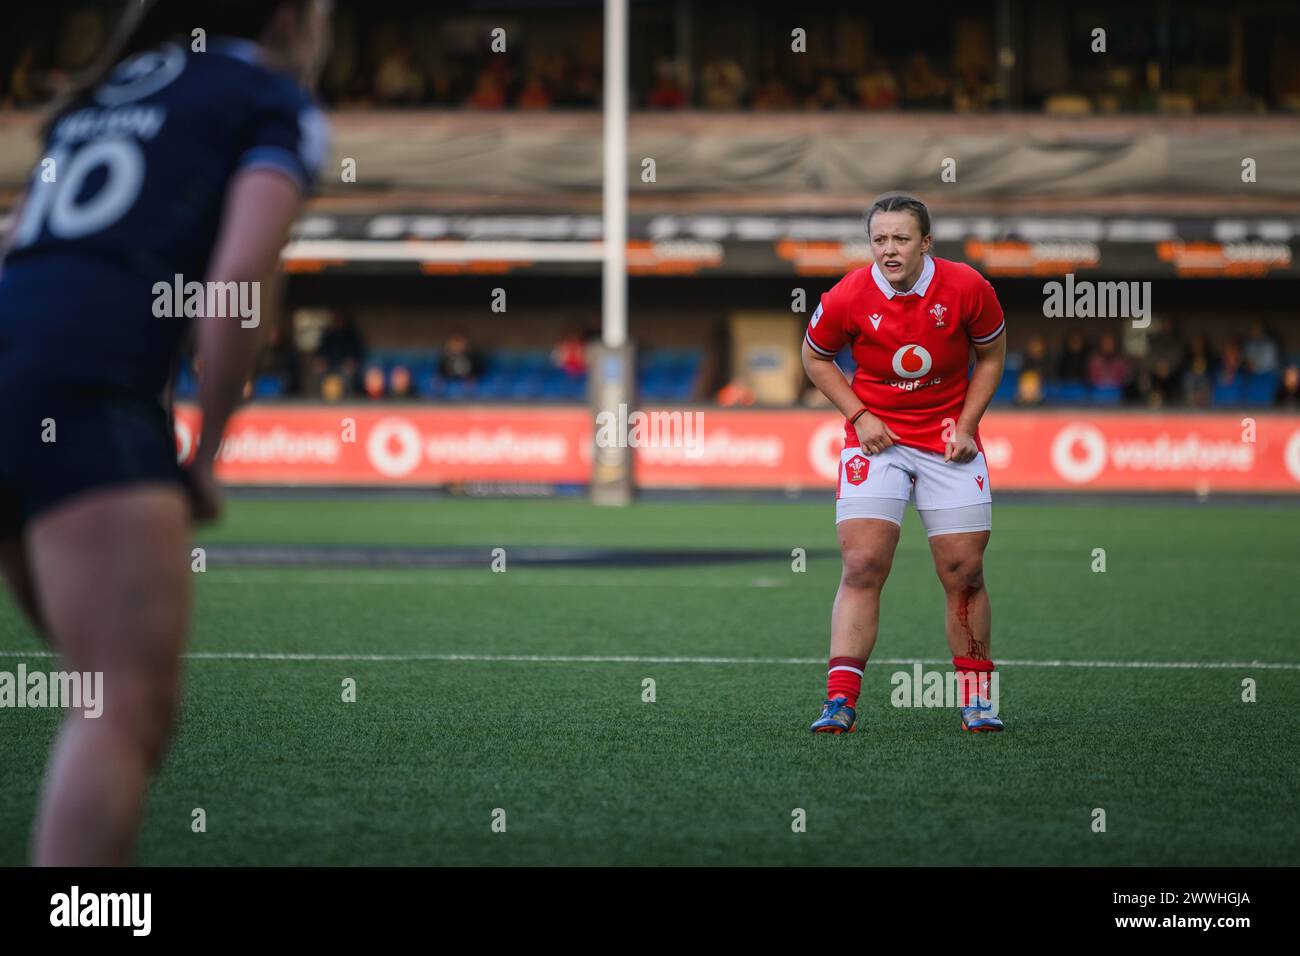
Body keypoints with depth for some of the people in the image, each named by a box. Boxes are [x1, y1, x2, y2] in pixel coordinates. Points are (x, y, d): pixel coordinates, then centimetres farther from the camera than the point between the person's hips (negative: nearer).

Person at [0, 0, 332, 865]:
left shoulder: (101, 94, 30)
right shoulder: (280, 104, 8)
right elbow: (237, 277, -7)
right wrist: (207, 455, 1)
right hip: (85, 394, -8)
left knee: (127, 697, 18)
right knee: (132, 710, -11)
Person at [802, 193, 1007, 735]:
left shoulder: (967, 288, -12)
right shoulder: (848, 298, -13)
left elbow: (991, 357, 5)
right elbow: (814, 358, 6)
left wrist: (966, 426, -4)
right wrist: (857, 415, -6)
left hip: (949, 440, 1)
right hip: (876, 438, -1)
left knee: (964, 573, 1)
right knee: (861, 567, -12)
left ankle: (976, 699, 16)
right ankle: (841, 700, -13)